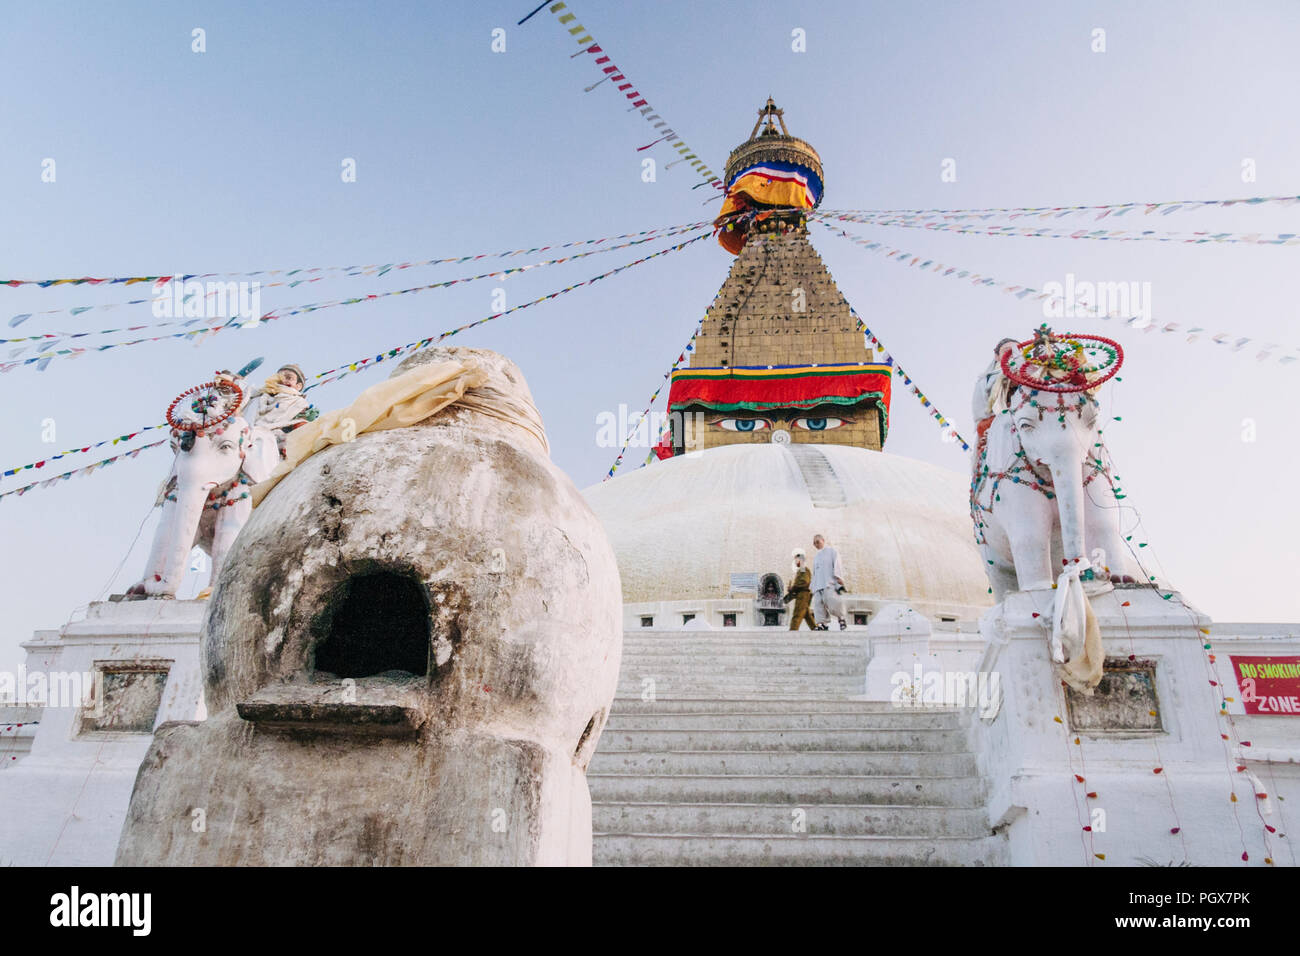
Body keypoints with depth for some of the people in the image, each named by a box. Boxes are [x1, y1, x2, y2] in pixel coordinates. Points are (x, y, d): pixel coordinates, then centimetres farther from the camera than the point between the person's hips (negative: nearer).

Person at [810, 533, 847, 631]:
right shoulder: (816, 557, 31)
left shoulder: (832, 551, 13)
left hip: (829, 583, -6)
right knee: (818, 603, -10)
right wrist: (812, 586, 22)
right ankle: (823, 624, -14)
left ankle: (841, 618, -8)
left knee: (831, 599, -26)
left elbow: (837, 565, 0)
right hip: (818, 584, 6)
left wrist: (839, 577, -15)